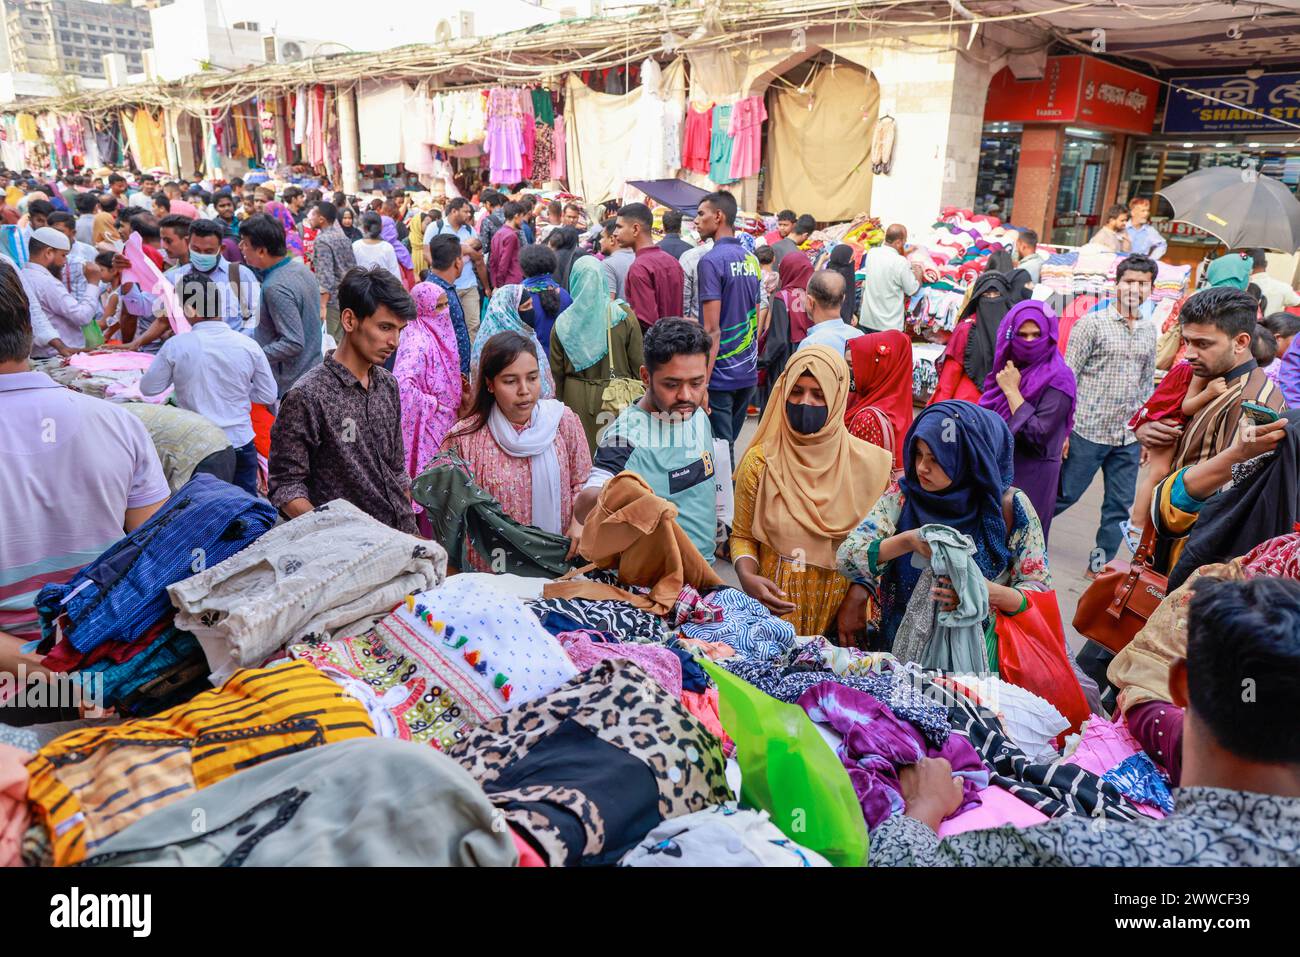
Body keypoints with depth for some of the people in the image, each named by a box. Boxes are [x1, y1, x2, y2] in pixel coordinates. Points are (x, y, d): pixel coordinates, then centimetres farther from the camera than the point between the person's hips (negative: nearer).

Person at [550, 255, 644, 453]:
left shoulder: (563, 323, -4)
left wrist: (558, 403, 14)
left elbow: (556, 372, 2)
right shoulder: (624, 316, -8)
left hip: (576, 399, 1)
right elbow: (638, 362, -4)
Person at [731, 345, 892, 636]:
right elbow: (742, 536, 1)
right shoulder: (759, 462, -6)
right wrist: (747, 577, -16)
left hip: (840, 608, 1)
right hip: (777, 605, -1)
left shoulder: (868, 464, -5)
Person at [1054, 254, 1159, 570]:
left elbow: (1147, 384, 18)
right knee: (1065, 495, 3)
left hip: (1129, 438, 6)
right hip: (1089, 430, -5)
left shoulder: (1149, 332, 11)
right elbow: (1068, 376, -8)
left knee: (1120, 506, 9)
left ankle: (1100, 565, 21)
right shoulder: (1092, 324, -6)